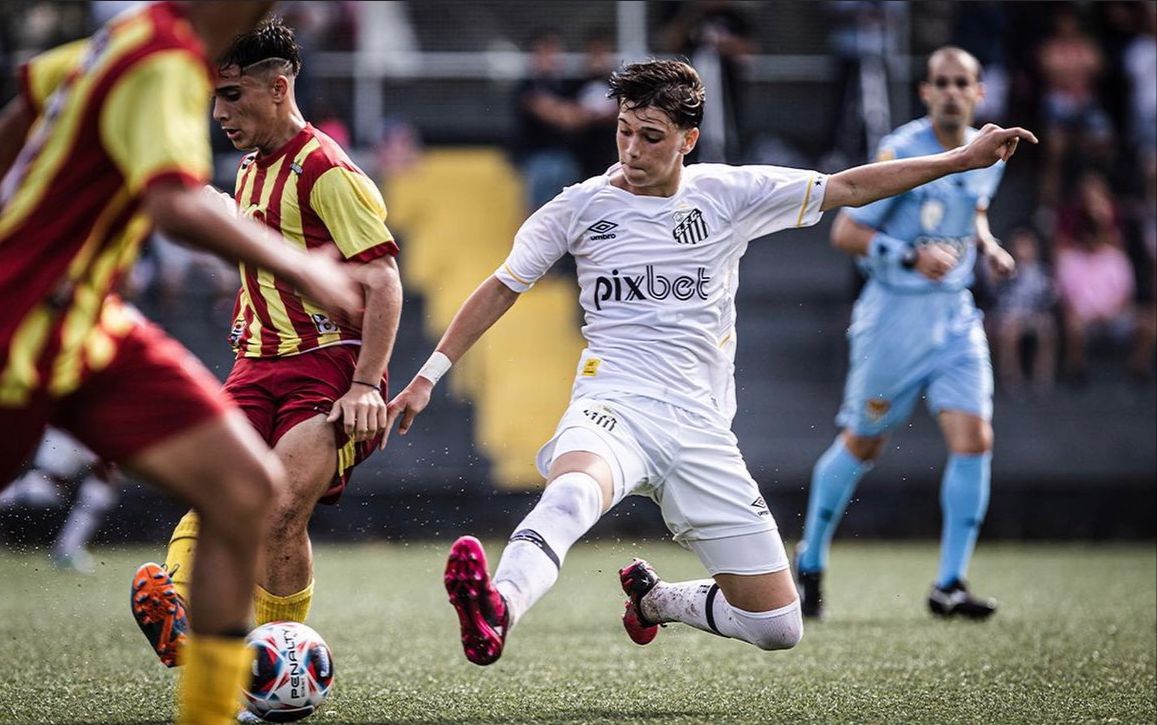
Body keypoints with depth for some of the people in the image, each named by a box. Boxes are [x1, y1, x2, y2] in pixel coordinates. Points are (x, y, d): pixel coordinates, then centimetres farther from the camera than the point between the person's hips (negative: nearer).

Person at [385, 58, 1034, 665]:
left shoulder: (729, 193, 5)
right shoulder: (581, 206, 4)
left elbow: (846, 188, 10)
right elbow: (502, 288, 13)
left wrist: (960, 160, 7)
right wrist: (429, 375, 10)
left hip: (702, 431, 3)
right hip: (613, 407, -3)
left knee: (778, 627, 1)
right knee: (574, 493, -42)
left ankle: (656, 597, 29)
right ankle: (495, 613, -68)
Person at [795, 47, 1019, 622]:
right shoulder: (902, 152, -16)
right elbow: (845, 233, -14)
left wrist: (988, 247, 5)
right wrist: (912, 257, -25)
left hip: (955, 315, 5)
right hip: (894, 315, -5)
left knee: (974, 439, -11)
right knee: (862, 444, 8)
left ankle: (949, 585, -3)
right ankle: (809, 564, 30)